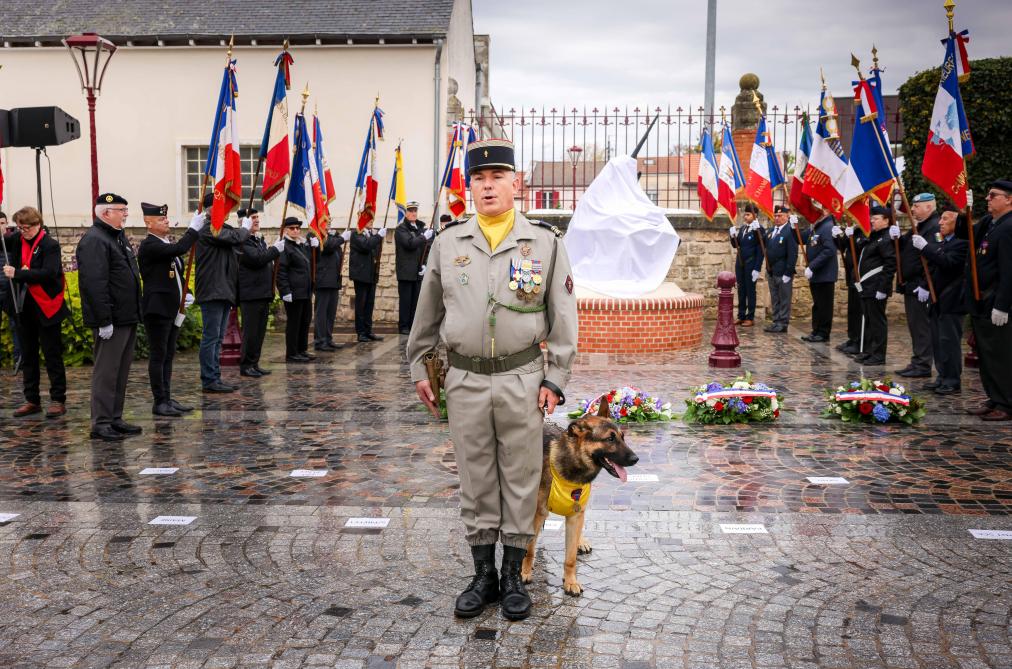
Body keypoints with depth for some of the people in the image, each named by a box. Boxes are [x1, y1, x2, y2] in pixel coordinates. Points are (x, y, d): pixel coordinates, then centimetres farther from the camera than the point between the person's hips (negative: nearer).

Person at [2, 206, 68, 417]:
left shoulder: (50, 245, -12)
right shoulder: (17, 240, 6)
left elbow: (48, 273, -24)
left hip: (46, 308, -7)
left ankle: (58, 400, 7)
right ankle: (32, 400, 21)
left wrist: (17, 274, -24)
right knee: (28, 356, 12)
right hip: (24, 307, 7)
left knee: (52, 356, 0)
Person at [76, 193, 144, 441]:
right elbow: (94, 284, -23)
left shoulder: (119, 237, 17)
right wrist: (104, 320, -25)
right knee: (106, 372, -4)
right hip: (112, 320, -10)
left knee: (121, 371, 14)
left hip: (128, 318, 10)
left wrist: (135, 314, 21)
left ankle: (115, 419, 23)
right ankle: (100, 424, 3)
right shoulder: (94, 241, -15)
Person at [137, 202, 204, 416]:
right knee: (158, 356, -3)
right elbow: (179, 249, -28)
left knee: (168, 356, 12)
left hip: (172, 309, 9)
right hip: (157, 309, -9)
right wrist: (194, 228, -19)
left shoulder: (167, 245, 16)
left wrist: (185, 294, 9)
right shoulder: (149, 245, -13)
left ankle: (167, 399, 19)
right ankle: (159, 402, 2)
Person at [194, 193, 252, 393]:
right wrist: (245, 228, -2)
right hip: (212, 291, -10)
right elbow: (234, 237, -20)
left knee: (217, 338, 12)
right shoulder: (207, 229, -13)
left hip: (224, 292, 10)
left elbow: (236, 243, 20)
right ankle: (209, 381, -3)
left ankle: (215, 379, 18)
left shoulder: (222, 228, 20)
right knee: (211, 337, -7)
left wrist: (243, 229, 6)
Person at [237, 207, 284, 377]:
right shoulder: (242, 242, -12)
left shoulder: (260, 240, 18)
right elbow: (256, 259, -23)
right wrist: (276, 249, -15)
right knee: (250, 331, -4)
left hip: (264, 293, 9)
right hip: (250, 293, -9)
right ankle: (246, 366, 4)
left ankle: (254, 364, 19)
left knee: (260, 331, 11)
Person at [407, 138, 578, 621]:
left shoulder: (545, 244, -2)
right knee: (475, 482, 10)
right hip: (465, 380, 2)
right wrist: (419, 367, 12)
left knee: (520, 480, 7)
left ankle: (513, 577, 22)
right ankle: (483, 575, 23)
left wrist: (555, 379, -3)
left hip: (522, 379, -1)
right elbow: (427, 312, 12)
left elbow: (563, 317, 0)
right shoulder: (448, 242, 3)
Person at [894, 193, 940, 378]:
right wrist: (897, 238, -1)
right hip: (910, 286, 10)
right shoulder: (917, 226, 17)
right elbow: (904, 249, 20)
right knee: (915, 326, 15)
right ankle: (916, 363, 22)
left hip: (921, 288, -10)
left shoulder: (935, 227, -16)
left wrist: (925, 286, -26)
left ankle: (923, 366, 0)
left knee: (922, 327, -5)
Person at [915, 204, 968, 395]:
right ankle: (942, 377, 20)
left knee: (949, 340, -6)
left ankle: (953, 380, 1)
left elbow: (947, 262, -26)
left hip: (952, 301, -8)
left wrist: (925, 247, -26)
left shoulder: (962, 244, -10)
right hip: (937, 299, 8)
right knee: (938, 341, 12)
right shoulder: (938, 242, 14)